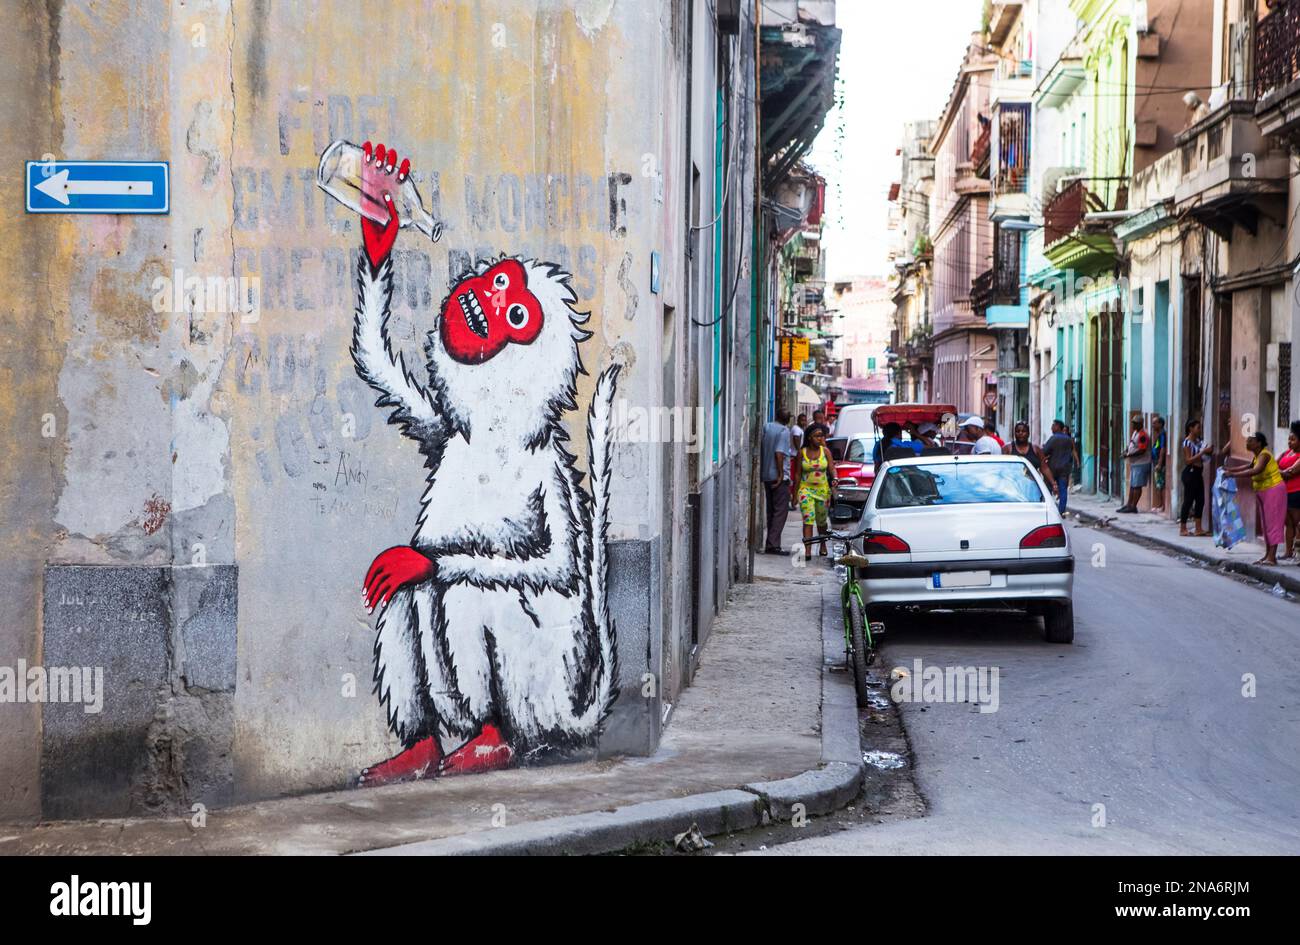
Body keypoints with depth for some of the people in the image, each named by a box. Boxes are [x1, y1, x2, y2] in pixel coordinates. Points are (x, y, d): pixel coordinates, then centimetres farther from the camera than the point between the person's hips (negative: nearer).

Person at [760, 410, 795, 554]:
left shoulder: (766, 427, 8)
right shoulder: (784, 431, -12)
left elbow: (761, 449, 13)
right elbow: (779, 453, -20)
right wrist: (781, 474, -16)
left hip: (766, 475, 7)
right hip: (778, 476, -7)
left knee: (771, 510, 15)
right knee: (781, 510, -5)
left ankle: (770, 543, 16)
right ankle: (772, 544, -13)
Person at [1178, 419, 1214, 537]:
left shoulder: (1199, 441, 10)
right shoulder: (1187, 442, -12)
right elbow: (1188, 460, -18)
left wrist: (1208, 452, 0)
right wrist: (1202, 452, -21)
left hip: (1198, 473, 8)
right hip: (1190, 473, -8)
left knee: (1200, 500, 6)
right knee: (1188, 500, -4)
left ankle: (1198, 529, 11)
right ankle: (1183, 529, 3)